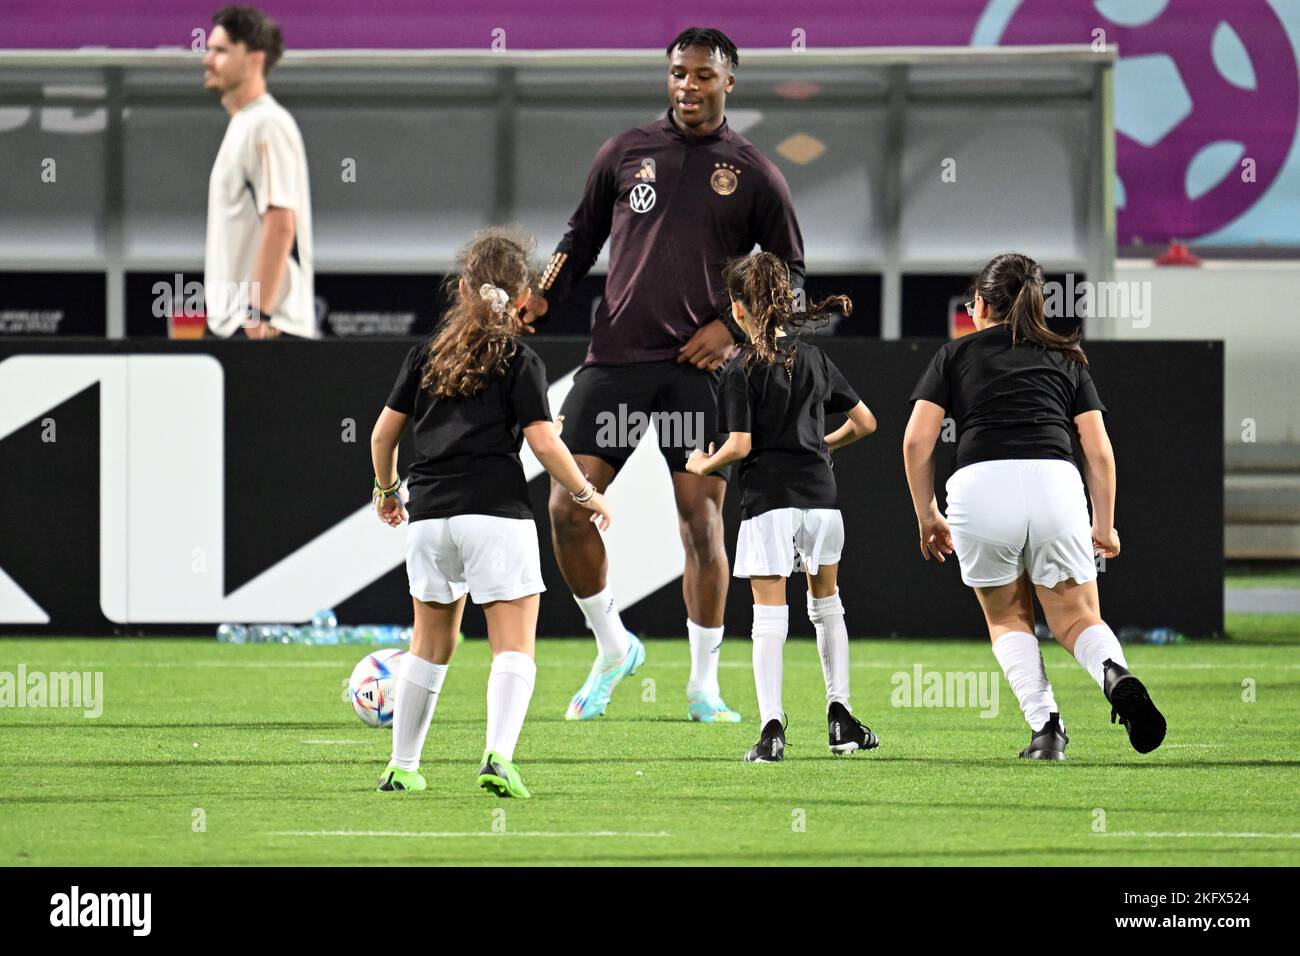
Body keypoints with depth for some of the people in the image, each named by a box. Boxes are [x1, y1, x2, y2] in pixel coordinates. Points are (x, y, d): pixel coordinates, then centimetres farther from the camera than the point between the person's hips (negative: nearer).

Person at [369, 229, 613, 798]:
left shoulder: (427, 354, 12)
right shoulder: (519, 361, 0)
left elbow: (384, 432, 13)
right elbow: (543, 441, -8)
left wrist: (386, 489, 30)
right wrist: (586, 494, 6)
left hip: (429, 515, 5)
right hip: (497, 512, -4)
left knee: (430, 643, 18)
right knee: (514, 645, -4)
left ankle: (403, 766, 22)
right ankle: (499, 756, -25)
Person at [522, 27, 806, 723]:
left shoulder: (752, 174, 5)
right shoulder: (625, 152, 9)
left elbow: (790, 272, 10)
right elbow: (583, 236, 18)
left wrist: (732, 327, -4)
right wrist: (544, 293, 0)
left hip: (697, 365, -2)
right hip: (615, 356, 2)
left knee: (701, 519, -4)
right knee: (568, 507, -7)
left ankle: (704, 686, 7)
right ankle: (612, 650, 14)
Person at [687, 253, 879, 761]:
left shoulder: (742, 370, -7)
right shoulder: (814, 358, 8)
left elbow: (739, 446, -12)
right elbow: (864, 422, 12)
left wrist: (703, 465, 6)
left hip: (767, 495, -4)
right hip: (819, 491, 4)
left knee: (769, 613, -4)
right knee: (826, 602, 20)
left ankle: (771, 725, -10)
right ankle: (840, 715, 20)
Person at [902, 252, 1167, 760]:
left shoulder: (955, 355, 19)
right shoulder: (1065, 359, 23)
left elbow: (917, 441, 9)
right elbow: (1099, 451, 15)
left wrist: (927, 516, 20)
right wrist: (1104, 526, 24)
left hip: (979, 487, -1)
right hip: (1055, 486, 1)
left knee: (1008, 620, 19)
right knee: (1077, 619, 11)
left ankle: (1046, 727, -1)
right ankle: (1116, 675, -24)